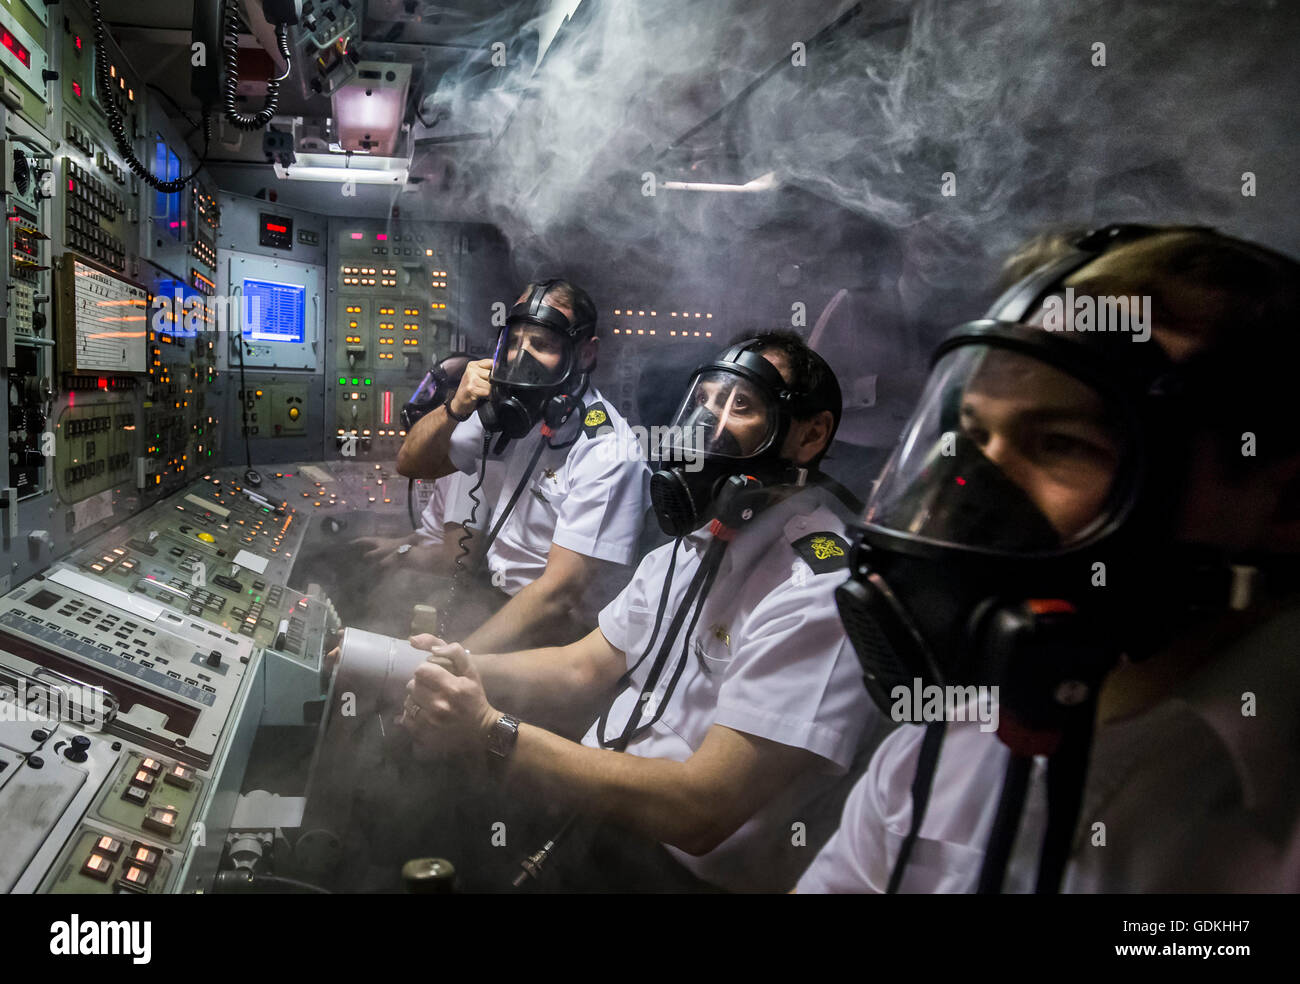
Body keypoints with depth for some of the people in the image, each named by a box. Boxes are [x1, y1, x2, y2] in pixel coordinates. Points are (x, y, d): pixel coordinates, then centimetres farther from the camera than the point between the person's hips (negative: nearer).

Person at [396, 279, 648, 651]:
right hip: (495, 599, 7)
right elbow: (411, 464, 10)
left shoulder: (606, 452, -22)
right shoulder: (509, 412, 0)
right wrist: (455, 408, -10)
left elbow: (560, 596, -27)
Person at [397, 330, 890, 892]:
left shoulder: (818, 594, -23)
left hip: (687, 867, -8)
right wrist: (464, 668, -12)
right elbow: (582, 668, 8)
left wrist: (491, 730, -28)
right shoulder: (695, 546, 8)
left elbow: (701, 812, -27)